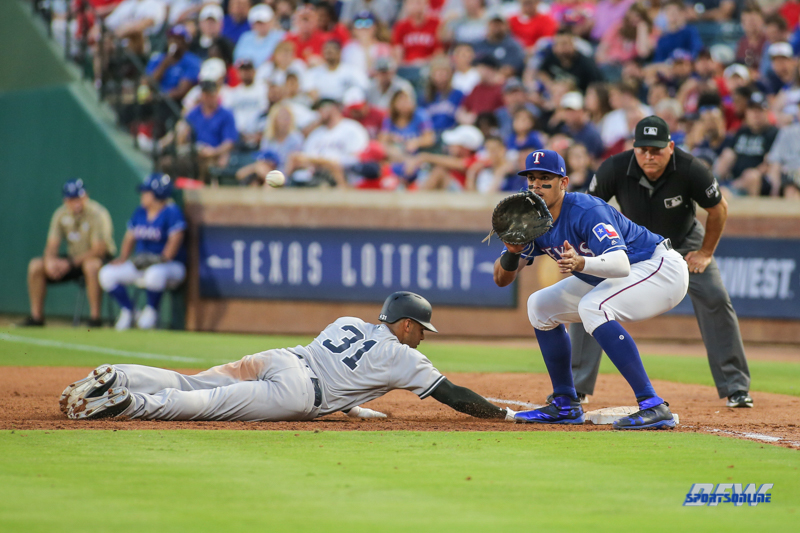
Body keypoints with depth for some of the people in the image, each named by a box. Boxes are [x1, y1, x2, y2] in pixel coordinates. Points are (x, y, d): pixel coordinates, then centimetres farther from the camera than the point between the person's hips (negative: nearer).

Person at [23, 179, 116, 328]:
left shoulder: (97, 214, -19)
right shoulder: (61, 214, 0)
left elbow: (99, 250, -23)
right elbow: (52, 245, 1)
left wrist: (70, 263, -27)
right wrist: (49, 260, -24)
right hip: (73, 257, 6)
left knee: (91, 264, -42)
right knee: (35, 265, -9)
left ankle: (95, 318, -34)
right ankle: (36, 317, -4)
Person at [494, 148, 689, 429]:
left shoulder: (587, 211, -27)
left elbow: (621, 264, -40)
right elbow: (501, 278, -4)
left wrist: (581, 263, -58)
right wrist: (513, 251, -25)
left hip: (662, 269, -10)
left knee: (593, 307, -34)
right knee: (541, 305, 9)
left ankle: (653, 407, -38)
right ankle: (566, 405, 17)